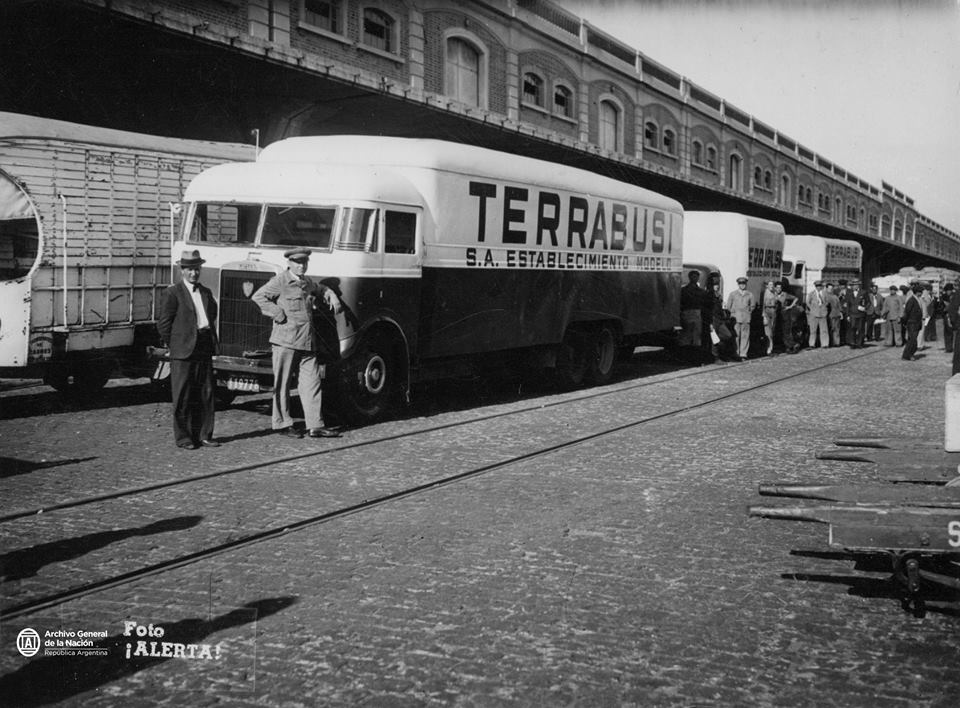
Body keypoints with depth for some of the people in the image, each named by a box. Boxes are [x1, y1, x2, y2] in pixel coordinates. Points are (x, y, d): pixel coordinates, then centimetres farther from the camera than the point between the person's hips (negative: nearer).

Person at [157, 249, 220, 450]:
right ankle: (183, 437, 8)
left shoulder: (206, 292, 14)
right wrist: (174, 345, -4)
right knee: (183, 397, 0)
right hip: (183, 351, -6)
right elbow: (163, 324, -6)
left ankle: (204, 435, 15)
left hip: (205, 350, 6)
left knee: (206, 394, 7)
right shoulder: (172, 293, -5)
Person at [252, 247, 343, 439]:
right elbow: (258, 297, -10)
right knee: (282, 384, 3)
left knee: (312, 382, 3)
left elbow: (321, 289, 39)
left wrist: (332, 297, 19)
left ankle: (315, 425, 5)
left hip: (308, 342, 7)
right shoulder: (280, 281, -4)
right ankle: (282, 423, 12)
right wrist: (278, 314, -15)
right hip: (285, 341, -7)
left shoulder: (307, 282, 18)